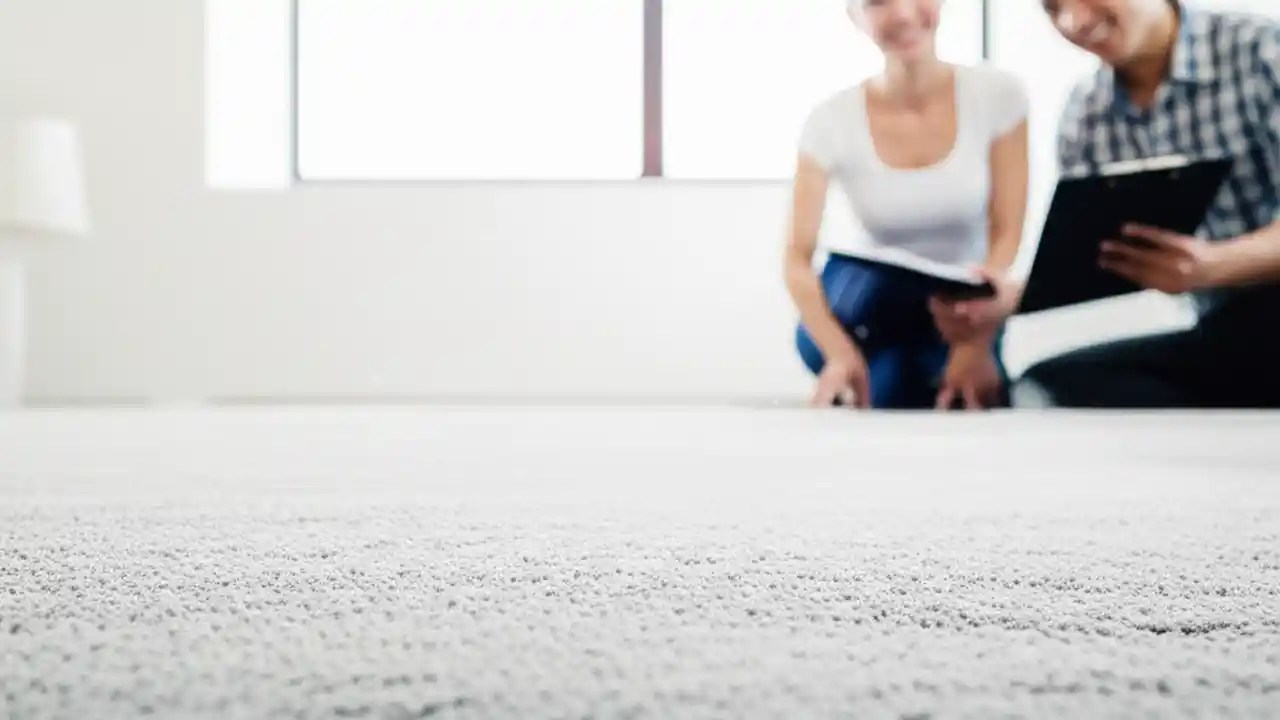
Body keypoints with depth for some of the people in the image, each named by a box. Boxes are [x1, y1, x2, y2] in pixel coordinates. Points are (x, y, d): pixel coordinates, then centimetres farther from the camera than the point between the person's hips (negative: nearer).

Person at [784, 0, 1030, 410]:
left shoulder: (996, 95, -13)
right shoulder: (832, 121, -15)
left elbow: (1006, 236, -13)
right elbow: (797, 258, -20)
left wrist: (976, 341, -30)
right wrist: (842, 354, -39)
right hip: (869, 307, -1)